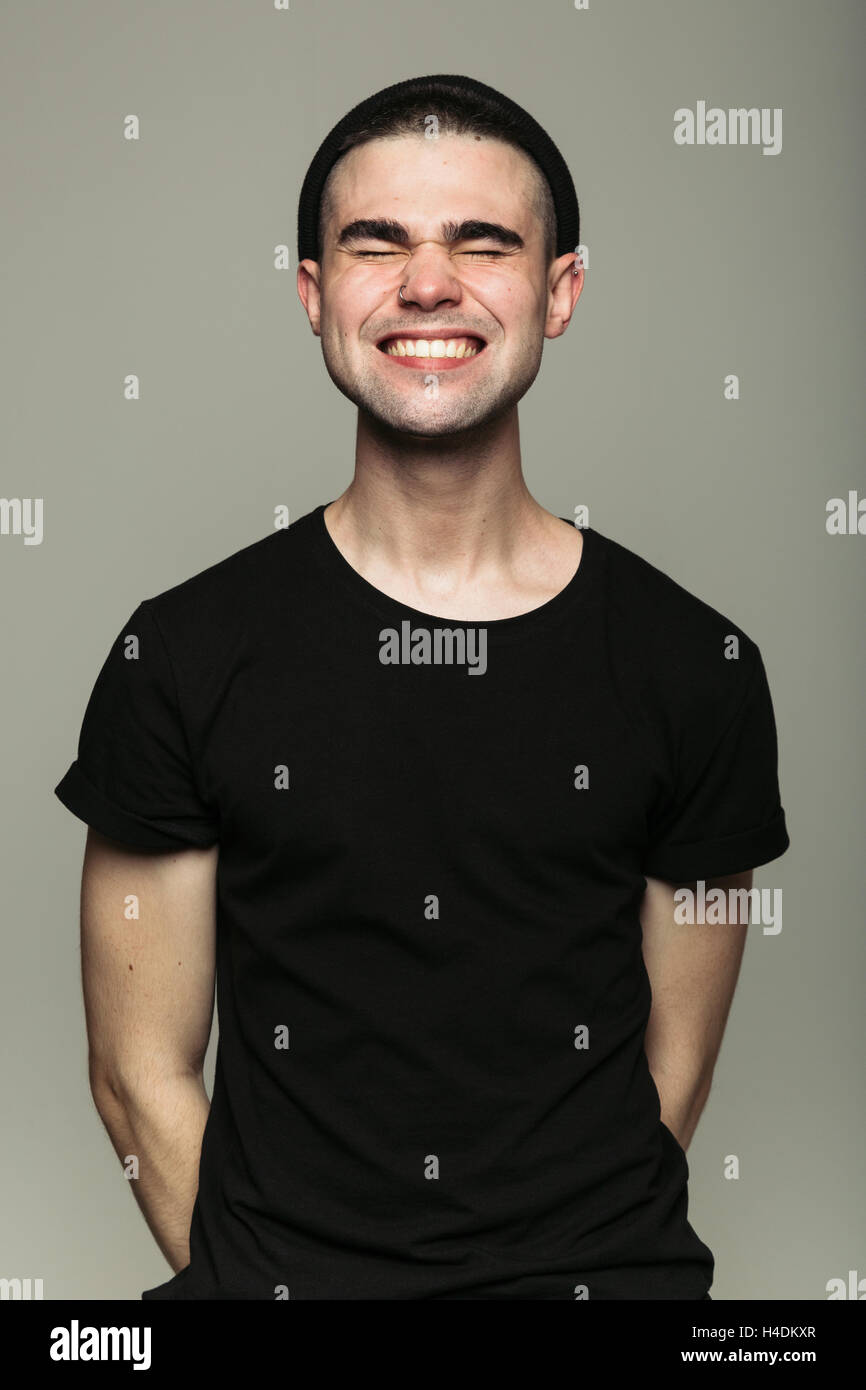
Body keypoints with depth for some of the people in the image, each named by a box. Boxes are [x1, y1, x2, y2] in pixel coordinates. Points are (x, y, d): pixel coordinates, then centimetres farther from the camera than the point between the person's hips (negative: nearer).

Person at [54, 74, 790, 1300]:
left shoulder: (698, 668, -1)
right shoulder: (184, 658, -2)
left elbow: (671, 1075, 4)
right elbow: (144, 1077, 2)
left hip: (596, 1269, 2)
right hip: (268, 1268, -1)